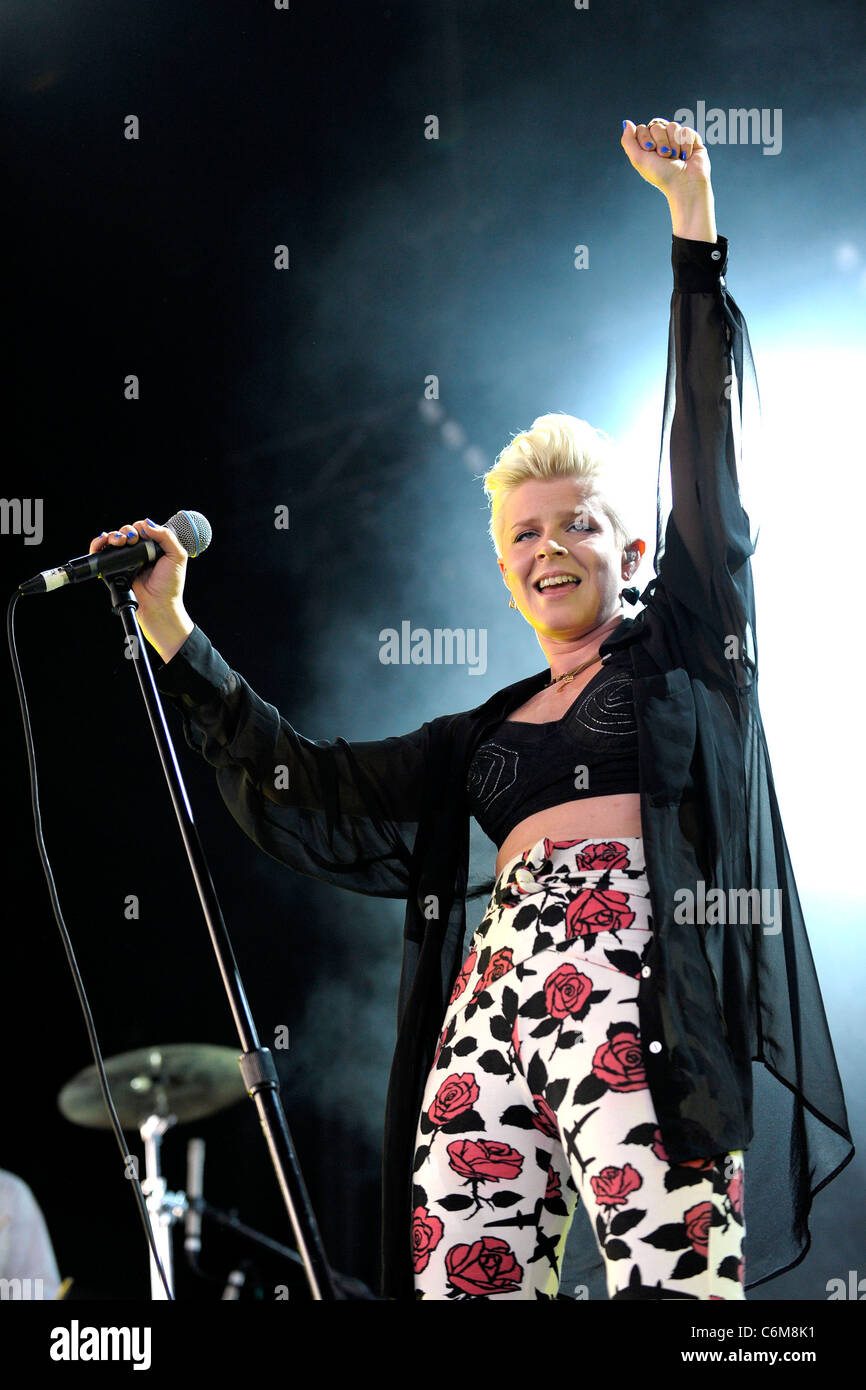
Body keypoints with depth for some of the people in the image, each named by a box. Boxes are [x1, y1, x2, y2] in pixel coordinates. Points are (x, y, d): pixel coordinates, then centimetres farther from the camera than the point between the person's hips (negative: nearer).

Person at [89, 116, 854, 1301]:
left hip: (640, 981, -4)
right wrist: (171, 628, 28)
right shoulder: (490, 731, 26)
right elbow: (314, 786, 27)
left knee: (674, 1275, -20)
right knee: (457, 1278, -10)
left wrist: (694, 224, 5)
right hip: (498, 987, 5)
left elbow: (709, 450, 10)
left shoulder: (682, 651, 16)